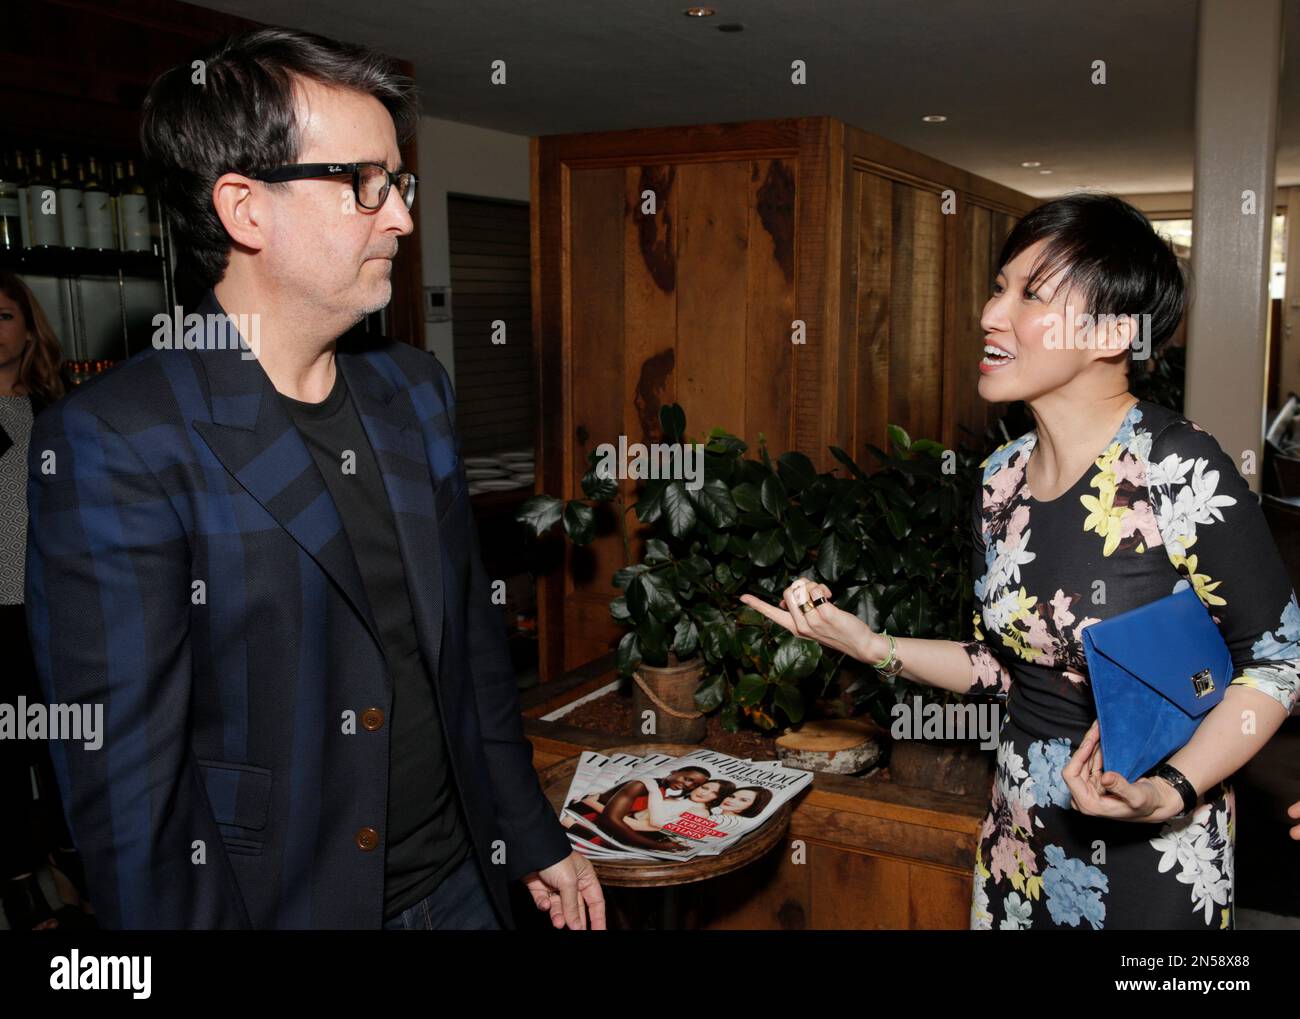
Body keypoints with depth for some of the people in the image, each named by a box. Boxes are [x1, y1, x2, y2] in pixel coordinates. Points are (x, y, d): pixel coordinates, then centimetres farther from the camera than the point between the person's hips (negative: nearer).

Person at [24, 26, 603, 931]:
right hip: (278, 902, -5)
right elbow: (126, 785, -17)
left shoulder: (417, 389, 1)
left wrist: (534, 841, 11)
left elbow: (474, 639, 7)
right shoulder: (111, 445, -19)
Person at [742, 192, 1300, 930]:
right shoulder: (1003, 476, -2)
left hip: (1155, 850, -5)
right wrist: (872, 645, -4)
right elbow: (1009, 667, 6)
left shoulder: (1179, 471, -20)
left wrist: (1169, 792, -26)